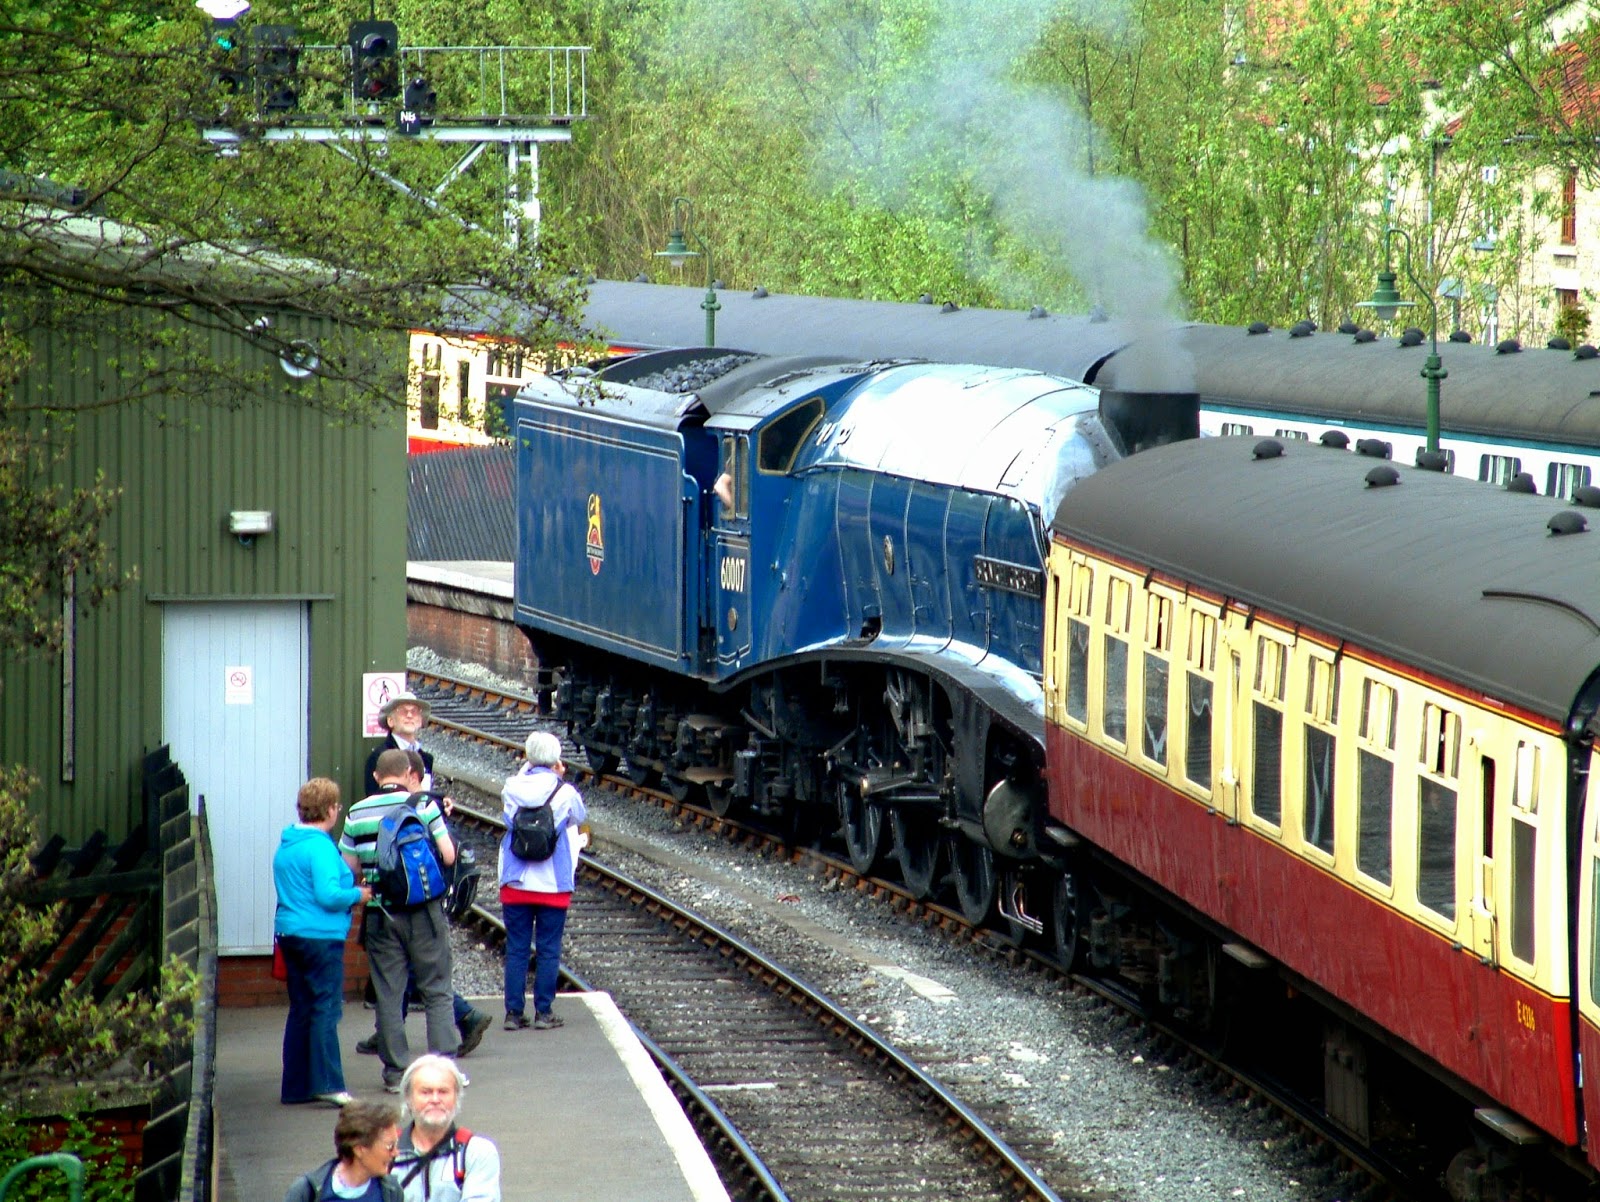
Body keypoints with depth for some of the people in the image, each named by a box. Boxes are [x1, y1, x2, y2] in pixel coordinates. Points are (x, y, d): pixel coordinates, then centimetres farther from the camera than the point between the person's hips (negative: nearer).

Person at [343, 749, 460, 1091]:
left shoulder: (357, 814, 2)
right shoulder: (424, 805, -4)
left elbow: (349, 868, 4)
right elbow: (448, 856, -6)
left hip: (380, 914, 2)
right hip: (423, 910, -2)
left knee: (388, 994, 7)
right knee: (437, 991, 6)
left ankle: (395, 1072, 6)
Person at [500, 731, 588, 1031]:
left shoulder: (513, 788, -6)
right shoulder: (565, 792, -10)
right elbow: (579, 817, 9)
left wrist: (527, 770, 11)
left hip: (515, 883, 2)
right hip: (553, 885, -2)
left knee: (516, 949, 7)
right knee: (548, 950, 5)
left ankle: (514, 1012, 6)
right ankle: (543, 1012, 6)